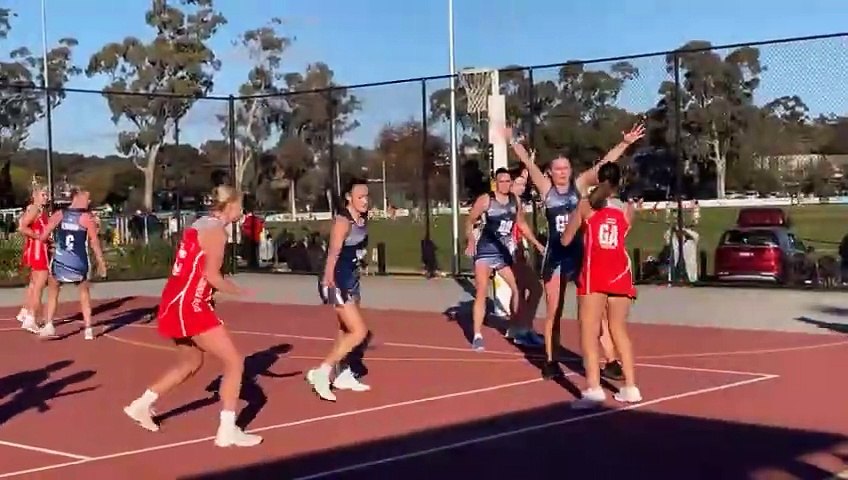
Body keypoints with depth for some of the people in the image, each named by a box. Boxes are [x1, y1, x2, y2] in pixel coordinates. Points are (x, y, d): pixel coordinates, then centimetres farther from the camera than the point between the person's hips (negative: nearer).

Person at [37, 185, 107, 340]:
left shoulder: (59, 215, 3)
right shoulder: (87, 217, -5)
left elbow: (43, 237, 1)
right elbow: (94, 241, -7)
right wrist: (101, 261, -1)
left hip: (60, 261, 1)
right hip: (80, 263, -1)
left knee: (53, 291, 21)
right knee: (84, 294, 17)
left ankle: (49, 325, 10)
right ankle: (88, 328, 12)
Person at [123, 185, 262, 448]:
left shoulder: (201, 224, 15)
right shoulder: (216, 230, -12)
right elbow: (211, 275, -19)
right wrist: (240, 292, -6)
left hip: (178, 302, 10)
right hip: (189, 305, -10)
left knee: (191, 362, 28)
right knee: (235, 361, -6)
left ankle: (141, 405, 36)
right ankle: (227, 430, -7)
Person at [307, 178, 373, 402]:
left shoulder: (362, 219, 7)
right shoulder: (343, 221, -19)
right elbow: (333, 254, -27)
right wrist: (328, 284, -32)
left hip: (352, 280, 9)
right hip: (338, 283, -9)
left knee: (346, 330, 21)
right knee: (359, 332, -12)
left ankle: (342, 375, 36)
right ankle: (320, 372, -8)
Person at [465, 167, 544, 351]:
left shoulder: (515, 201, 5)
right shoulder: (485, 200, -12)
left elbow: (521, 224, 18)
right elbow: (470, 221, -9)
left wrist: (536, 243, 17)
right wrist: (471, 241, -23)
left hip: (505, 251, 6)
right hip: (485, 250, -6)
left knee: (518, 288, 11)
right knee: (481, 291, -12)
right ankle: (477, 336, -9)